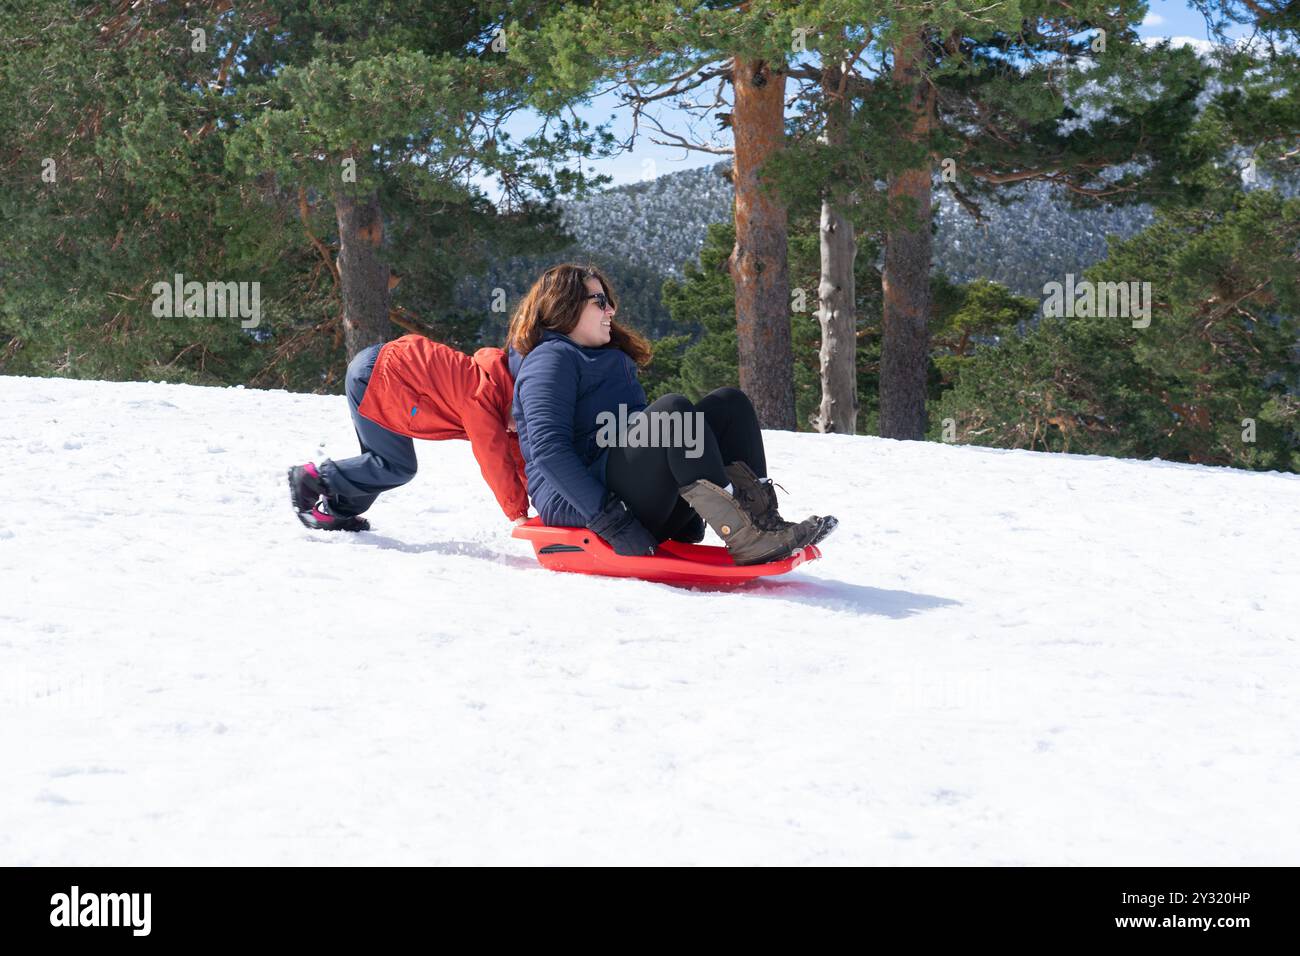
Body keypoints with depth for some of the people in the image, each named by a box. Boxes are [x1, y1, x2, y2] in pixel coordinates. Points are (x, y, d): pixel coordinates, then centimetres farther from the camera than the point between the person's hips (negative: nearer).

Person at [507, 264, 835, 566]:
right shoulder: (550, 359, -1)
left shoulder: (611, 358, 30)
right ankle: (744, 537, -40)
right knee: (673, 410, -30)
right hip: (577, 502, -9)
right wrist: (610, 521, -26)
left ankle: (760, 520, -22)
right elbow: (547, 449, -16)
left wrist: (690, 517, 16)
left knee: (729, 403, -3)